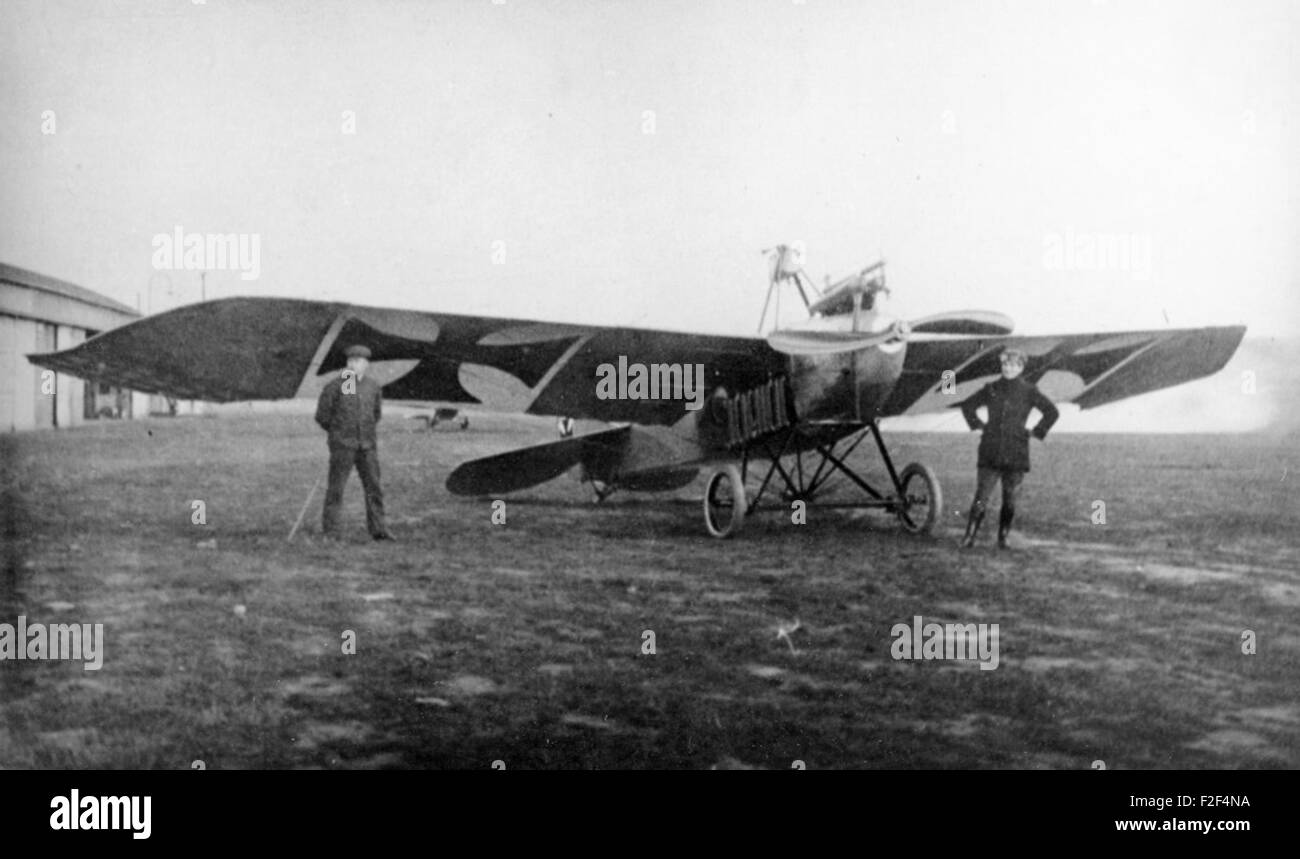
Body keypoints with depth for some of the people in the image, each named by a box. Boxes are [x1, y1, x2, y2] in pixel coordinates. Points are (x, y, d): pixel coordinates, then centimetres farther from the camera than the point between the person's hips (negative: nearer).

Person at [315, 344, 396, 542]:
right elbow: (322, 416, 1)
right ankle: (330, 531, 4)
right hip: (342, 445, -4)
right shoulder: (334, 386, -6)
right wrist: (338, 432, 11)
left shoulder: (373, 386, 7)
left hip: (367, 445, 4)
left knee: (373, 487, 2)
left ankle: (378, 529, 7)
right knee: (336, 488, -2)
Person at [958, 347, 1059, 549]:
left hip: (1016, 454, 0)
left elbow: (1052, 412, 10)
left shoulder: (1029, 391, 2)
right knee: (981, 496, -6)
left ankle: (1003, 538, 16)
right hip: (990, 452, 0)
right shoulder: (991, 389, 6)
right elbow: (968, 406, 21)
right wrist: (978, 425, 10)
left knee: (1009, 498, 4)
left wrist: (1036, 432, 5)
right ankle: (969, 536, -3)